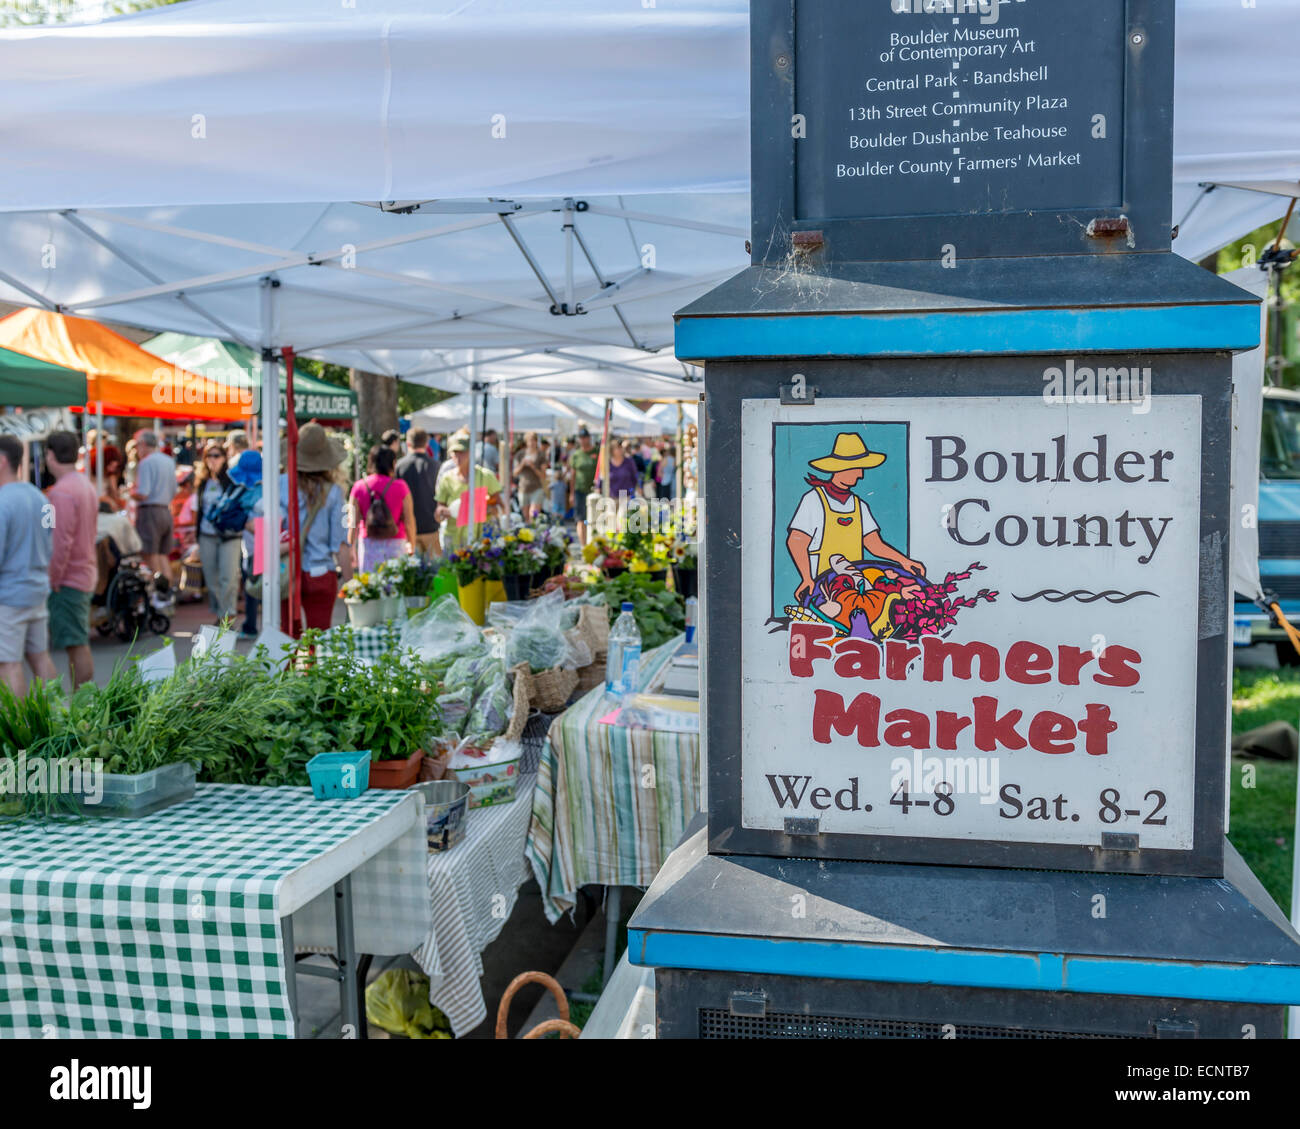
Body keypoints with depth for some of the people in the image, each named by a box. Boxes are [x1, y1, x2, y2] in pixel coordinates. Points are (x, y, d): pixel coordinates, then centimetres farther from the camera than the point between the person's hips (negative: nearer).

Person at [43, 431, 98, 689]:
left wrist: (53, 579, -14)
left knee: (77, 645, -5)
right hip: (85, 573, 9)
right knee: (78, 644, 15)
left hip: (67, 579, -9)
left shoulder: (62, 492, -18)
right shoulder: (87, 485, 12)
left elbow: (61, 542, -22)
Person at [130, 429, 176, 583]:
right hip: (166, 511, 8)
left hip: (149, 511, -8)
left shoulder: (145, 463, -12)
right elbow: (174, 492, 16)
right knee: (163, 555, 13)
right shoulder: (169, 461, 12)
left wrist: (132, 492, 1)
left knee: (151, 557, -4)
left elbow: (142, 494, -18)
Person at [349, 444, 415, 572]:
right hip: (395, 544, -2)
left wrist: (351, 547, 12)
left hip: (368, 544, 2)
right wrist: (412, 546, 10)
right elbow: (409, 521, -4)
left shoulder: (359, 487, 0)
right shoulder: (400, 486, -6)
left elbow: (354, 523, 1)